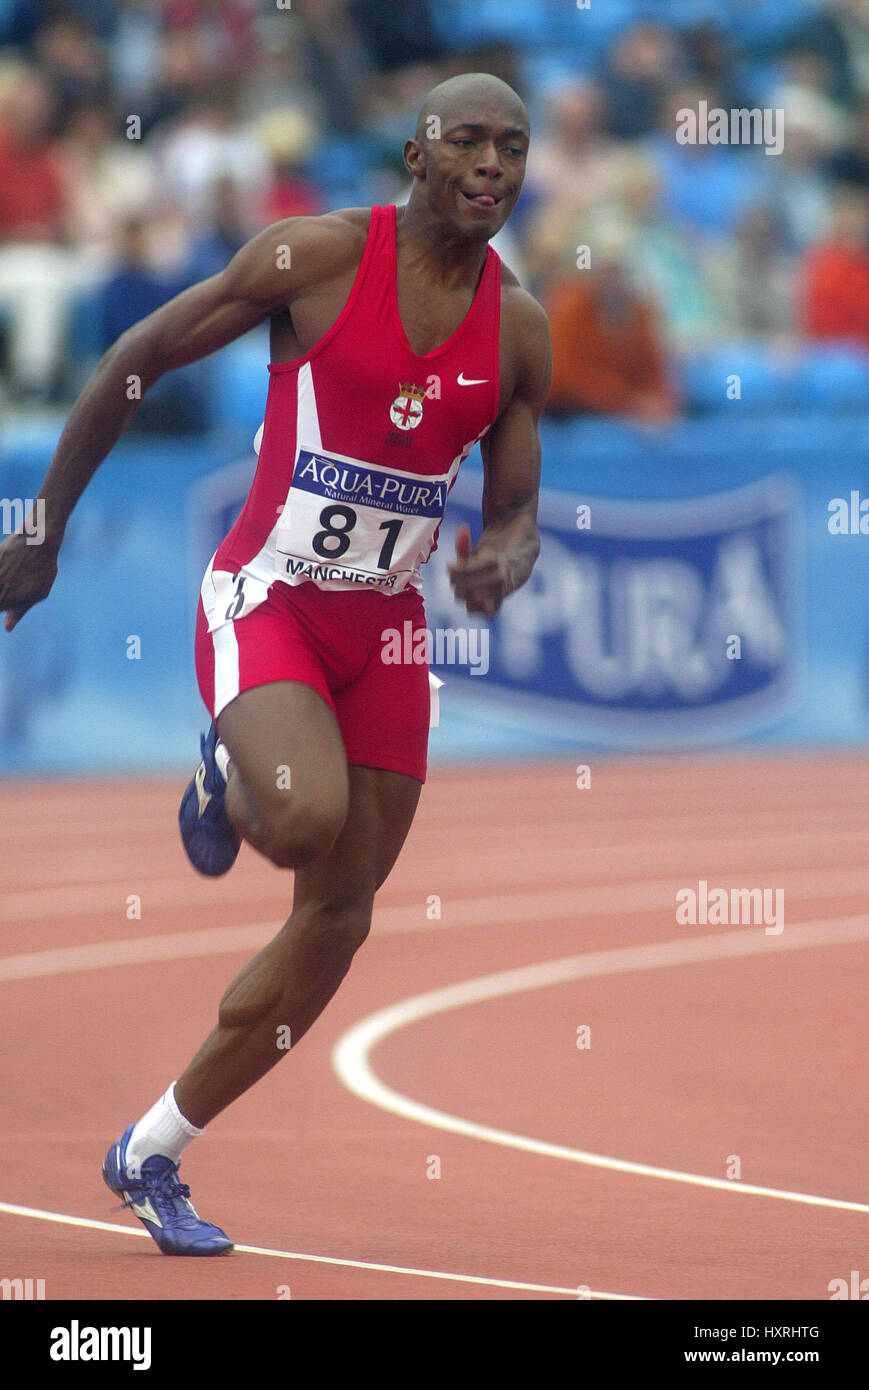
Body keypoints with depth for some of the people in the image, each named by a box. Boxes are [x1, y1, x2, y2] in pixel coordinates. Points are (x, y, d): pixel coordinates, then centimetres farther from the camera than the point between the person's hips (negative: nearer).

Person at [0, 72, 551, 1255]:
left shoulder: (517, 325, 2)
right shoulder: (320, 256, -12)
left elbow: (515, 511, 11)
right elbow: (131, 365, -4)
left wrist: (502, 567, -15)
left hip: (386, 627, 5)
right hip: (267, 598, -5)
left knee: (339, 918, 4)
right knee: (307, 816, -33)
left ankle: (150, 1156, 18)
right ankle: (228, 782, 6)